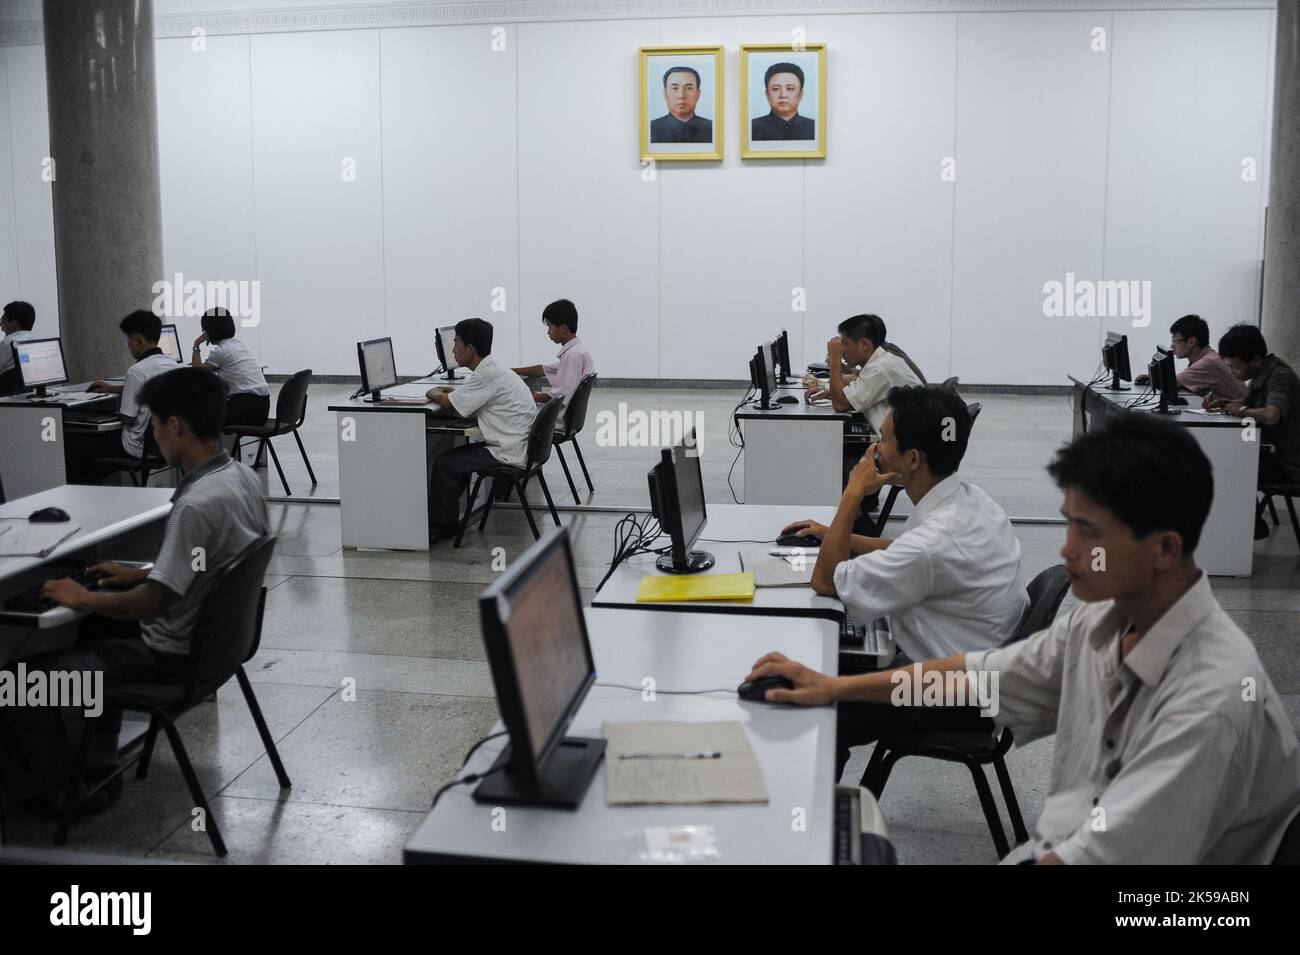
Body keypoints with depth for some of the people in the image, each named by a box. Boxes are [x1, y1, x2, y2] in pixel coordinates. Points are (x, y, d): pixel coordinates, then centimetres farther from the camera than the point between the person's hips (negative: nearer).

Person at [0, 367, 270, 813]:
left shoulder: (196, 504, -29)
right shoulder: (243, 477, -1)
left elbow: (155, 600, -25)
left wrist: (82, 598, -10)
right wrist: (141, 574, 15)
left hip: (174, 655, -9)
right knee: (97, 630, 31)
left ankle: (41, 792, 23)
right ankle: (97, 769, 32)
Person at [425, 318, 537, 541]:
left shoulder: (488, 375, -19)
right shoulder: (494, 369, 11)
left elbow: (450, 403, -16)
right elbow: (469, 398, 25)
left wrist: (434, 395, 5)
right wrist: (449, 391, 10)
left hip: (508, 454, -10)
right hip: (518, 447, 10)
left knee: (444, 464, -8)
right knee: (456, 455, 18)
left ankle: (442, 525, 3)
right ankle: (445, 517, 22)